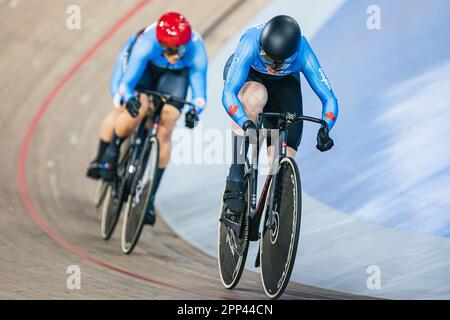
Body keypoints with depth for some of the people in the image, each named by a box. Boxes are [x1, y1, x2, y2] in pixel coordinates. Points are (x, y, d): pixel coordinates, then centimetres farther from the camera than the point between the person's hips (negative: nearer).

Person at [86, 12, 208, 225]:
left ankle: (149, 198, -2)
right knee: (137, 107, -28)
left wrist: (195, 110, -51)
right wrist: (129, 99, -56)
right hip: (144, 66, -1)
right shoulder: (146, 43, -40)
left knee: (165, 130, -10)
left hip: (175, 73, 1)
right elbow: (126, 83, -35)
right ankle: (107, 156, 1)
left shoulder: (196, 52, -36)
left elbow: (199, 95, -30)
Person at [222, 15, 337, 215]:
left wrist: (324, 129, -51)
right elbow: (228, 93, -46)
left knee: (284, 157, -15)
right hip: (246, 75, -2)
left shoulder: (302, 53, -35)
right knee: (255, 96, -40)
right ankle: (235, 183, -34)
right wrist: (247, 124, -62)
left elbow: (328, 98, -32)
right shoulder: (251, 42, -40)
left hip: (284, 83, 2)